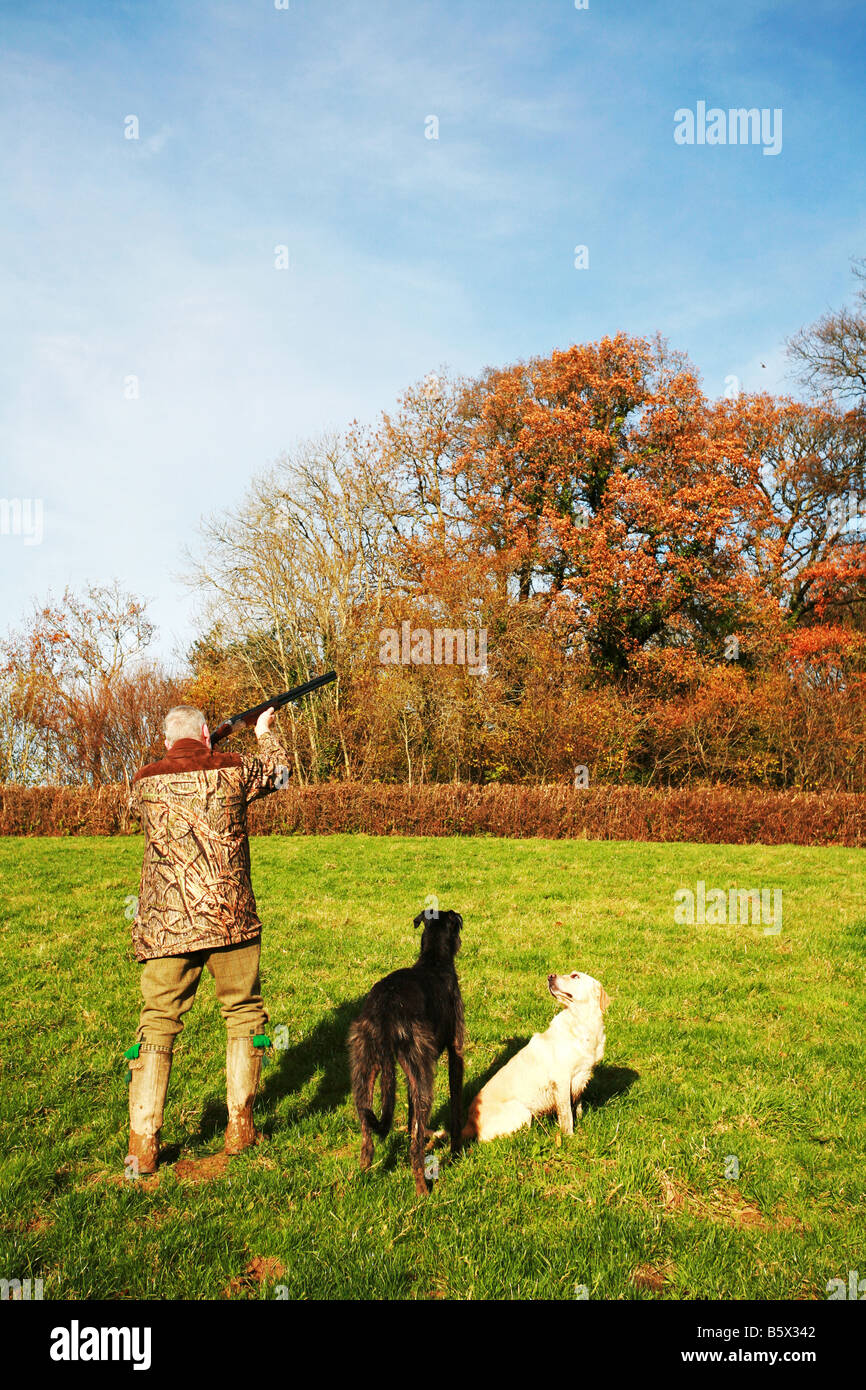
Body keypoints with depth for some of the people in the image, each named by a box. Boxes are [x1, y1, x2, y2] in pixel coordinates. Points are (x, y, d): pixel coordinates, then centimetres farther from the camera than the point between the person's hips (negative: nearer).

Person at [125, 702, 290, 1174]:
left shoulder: (143, 782, 2)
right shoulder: (232, 771, -2)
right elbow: (278, 768, 19)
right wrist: (264, 731, 38)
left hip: (165, 924, 1)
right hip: (230, 919, -1)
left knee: (157, 1025, 9)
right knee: (244, 1016, 15)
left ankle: (143, 1142, 7)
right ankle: (240, 1127, 18)